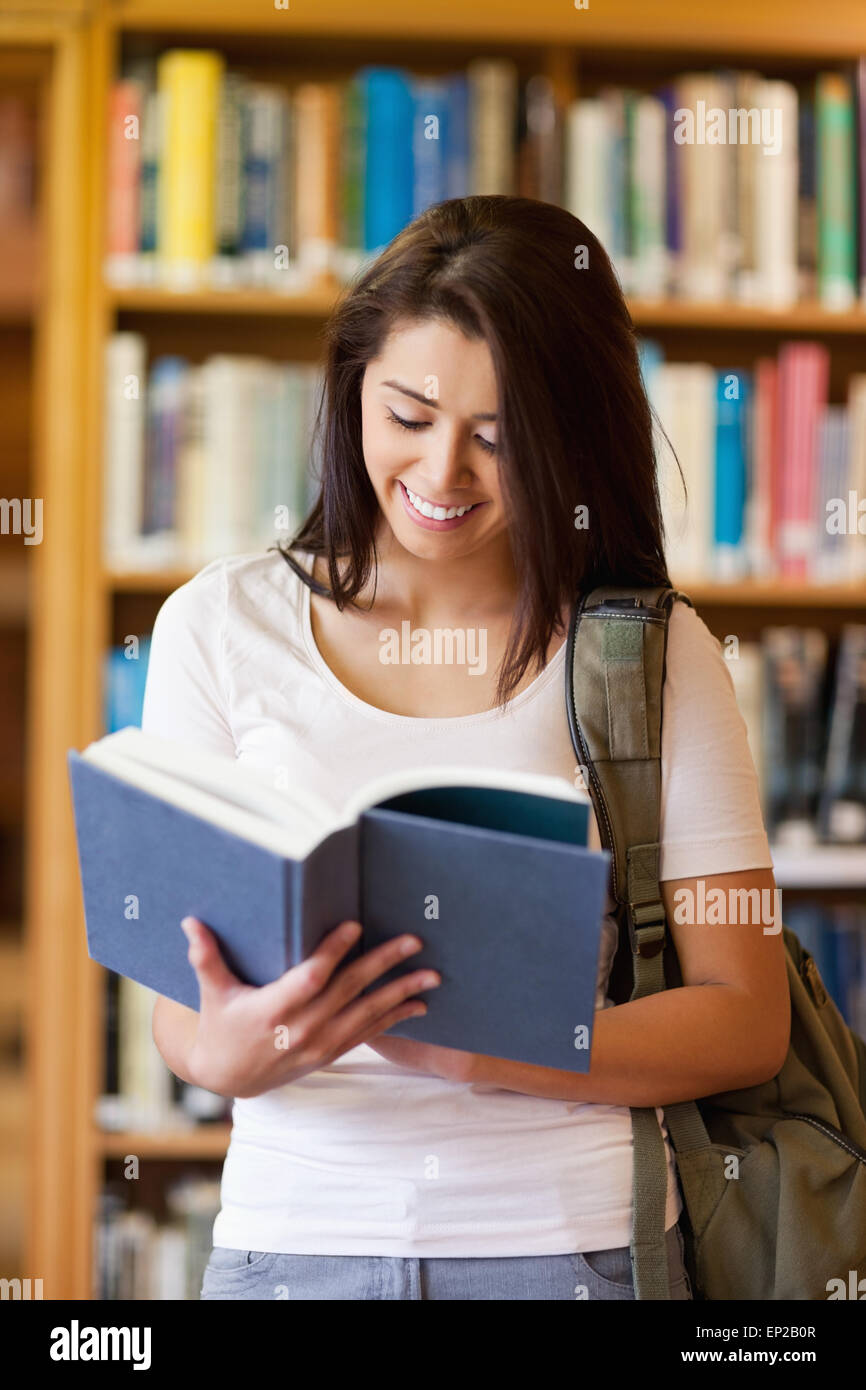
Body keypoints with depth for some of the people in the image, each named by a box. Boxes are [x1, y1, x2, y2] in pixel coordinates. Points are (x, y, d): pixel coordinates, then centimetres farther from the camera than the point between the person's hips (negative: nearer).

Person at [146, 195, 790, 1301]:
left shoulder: (656, 654, -1)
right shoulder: (219, 626, 1)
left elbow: (745, 1022, -4)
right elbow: (176, 1011, 0)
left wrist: (467, 1045, -17)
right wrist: (230, 1053, -23)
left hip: (575, 1240, 0)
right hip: (293, 1237, 1)